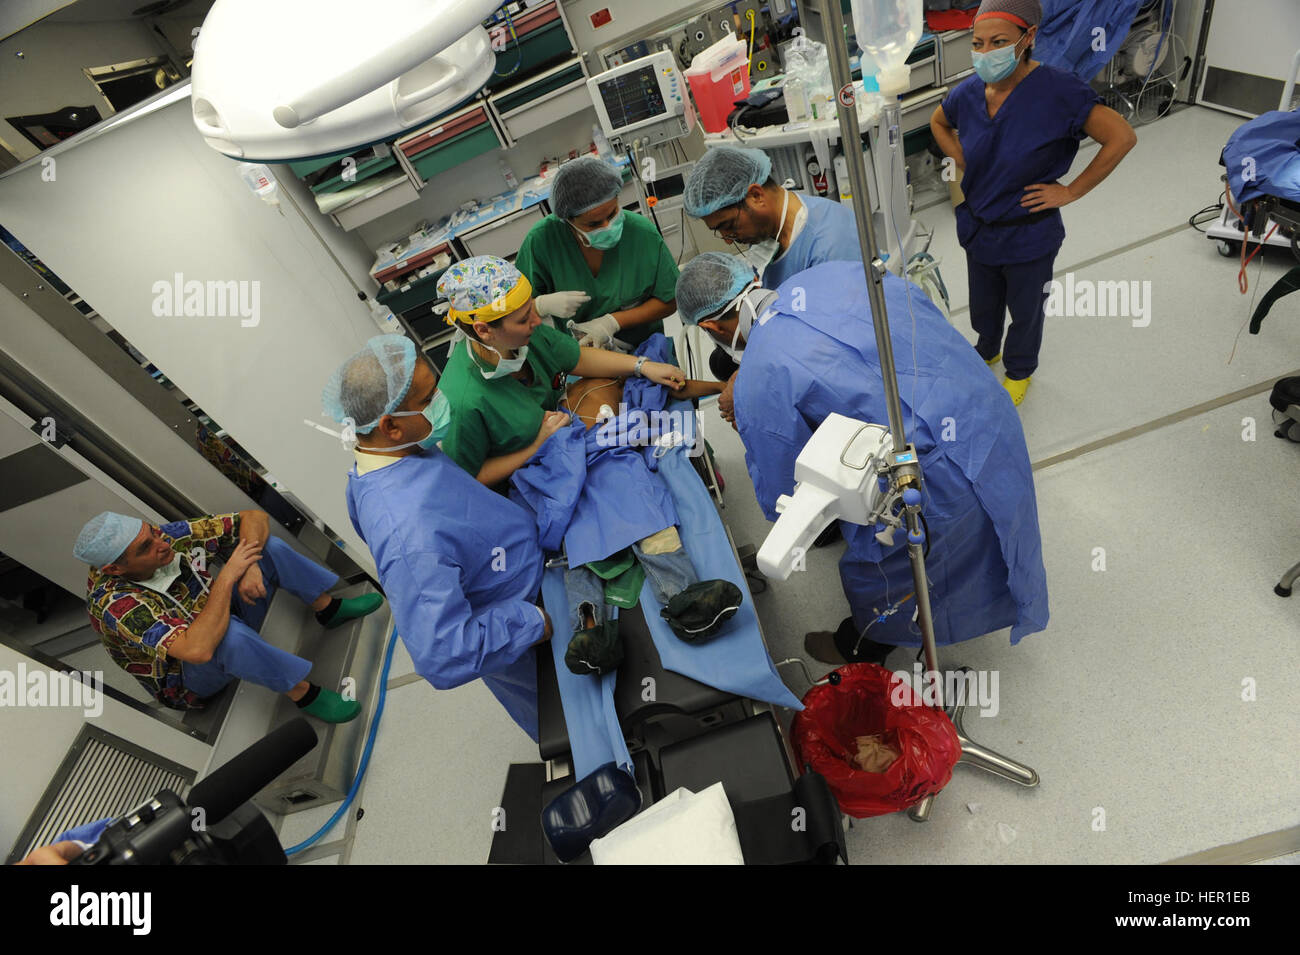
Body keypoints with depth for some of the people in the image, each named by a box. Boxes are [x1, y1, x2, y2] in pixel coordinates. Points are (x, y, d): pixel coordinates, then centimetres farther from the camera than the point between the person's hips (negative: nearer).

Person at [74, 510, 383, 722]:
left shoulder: (169, 536, -17)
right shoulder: (115, 604, -34)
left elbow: (253, 518, -11)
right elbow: (197, 649, -47)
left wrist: (251, 566, -29)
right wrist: (228, 575, -42)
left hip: (220, 618, 7)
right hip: (192, 681, -6)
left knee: (268, 546, -10)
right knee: (230, 633, -42)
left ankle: (330, 610, 0)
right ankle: (304, 694, -24)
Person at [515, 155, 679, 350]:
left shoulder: (644, 234, -15)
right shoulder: (542, 240, -16)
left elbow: (669, 300, -5)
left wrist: (612, 321, -17)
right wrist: (544, 304, -27)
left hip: (642, 345, 0)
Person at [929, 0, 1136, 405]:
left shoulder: (1057, 91, -23)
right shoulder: (968, 92, -9)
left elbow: (1122, 137, -19)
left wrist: (1070, 192, -18)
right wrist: (964, 163, 3)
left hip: (1028, 237, -4)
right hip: (978, 227, 4)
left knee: (1025, 311, 18)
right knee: (983, 305, 25)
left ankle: (1019, 369, 45)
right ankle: (987, 351, 55)